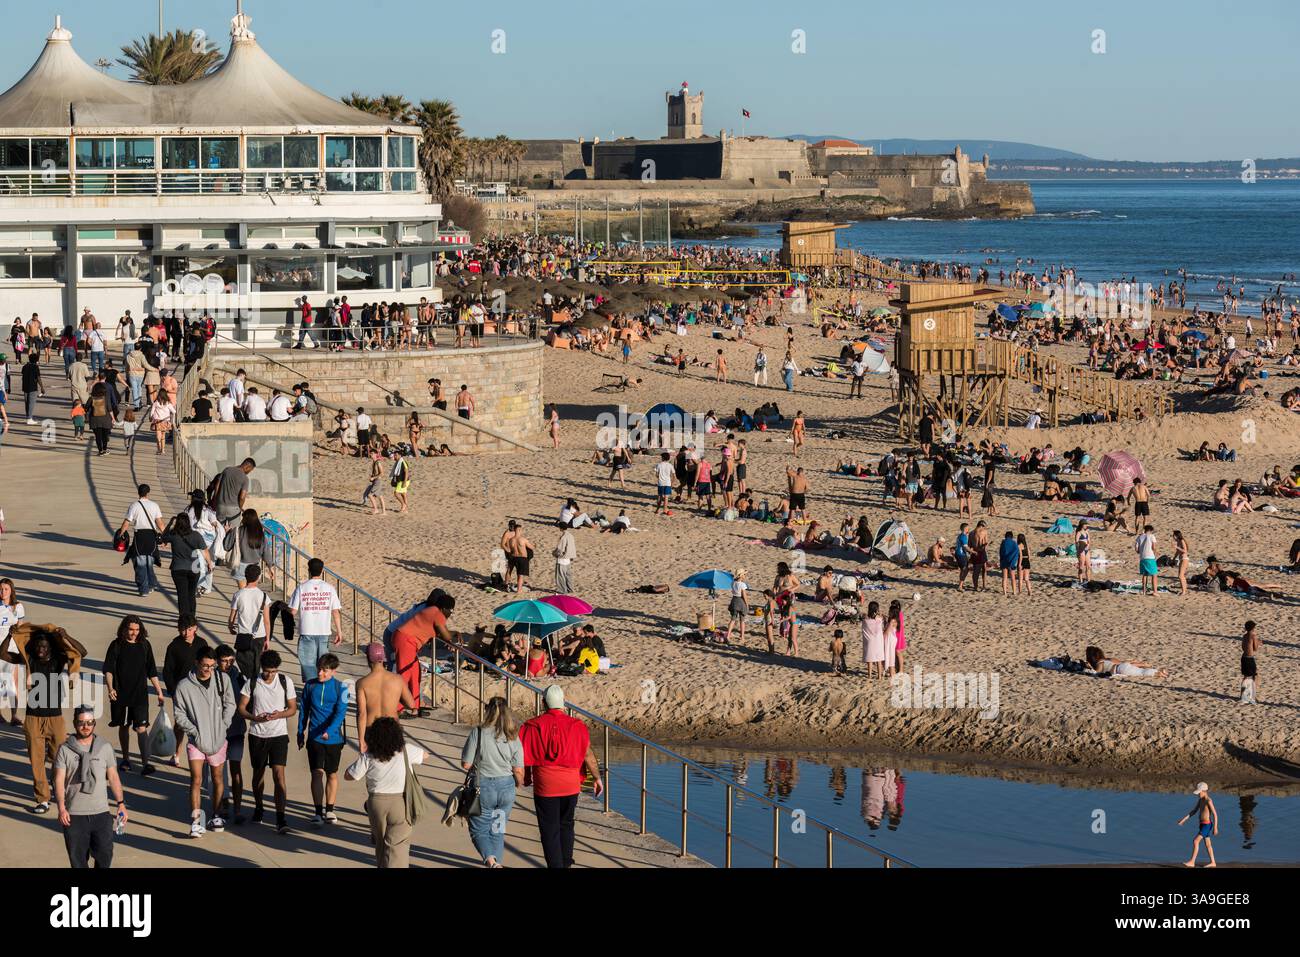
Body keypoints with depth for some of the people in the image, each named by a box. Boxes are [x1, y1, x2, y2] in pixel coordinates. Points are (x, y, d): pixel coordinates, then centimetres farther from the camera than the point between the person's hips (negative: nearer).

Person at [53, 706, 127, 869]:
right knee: (77, 858, 4)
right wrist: (61, 808, -18)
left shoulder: (105, 747, 6)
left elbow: (113, 777, 11)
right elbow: (59, 780, -6)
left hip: (101, 813, 1)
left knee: (105, 854, -1)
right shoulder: (65, 750, 0)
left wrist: (120, 803, 2)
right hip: (74, 815, -1)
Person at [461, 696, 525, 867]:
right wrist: (519, 784, 19)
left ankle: (490, 860, -17)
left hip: (482, 787, -3)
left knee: (479, 829, 7)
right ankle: (497, 863, 19)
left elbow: (466, 765, -11)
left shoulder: (477, 733, -12)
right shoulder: (513, 738, -3)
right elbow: (518, 770, -2)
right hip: (506, 786, 3)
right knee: (498, 831, 18)